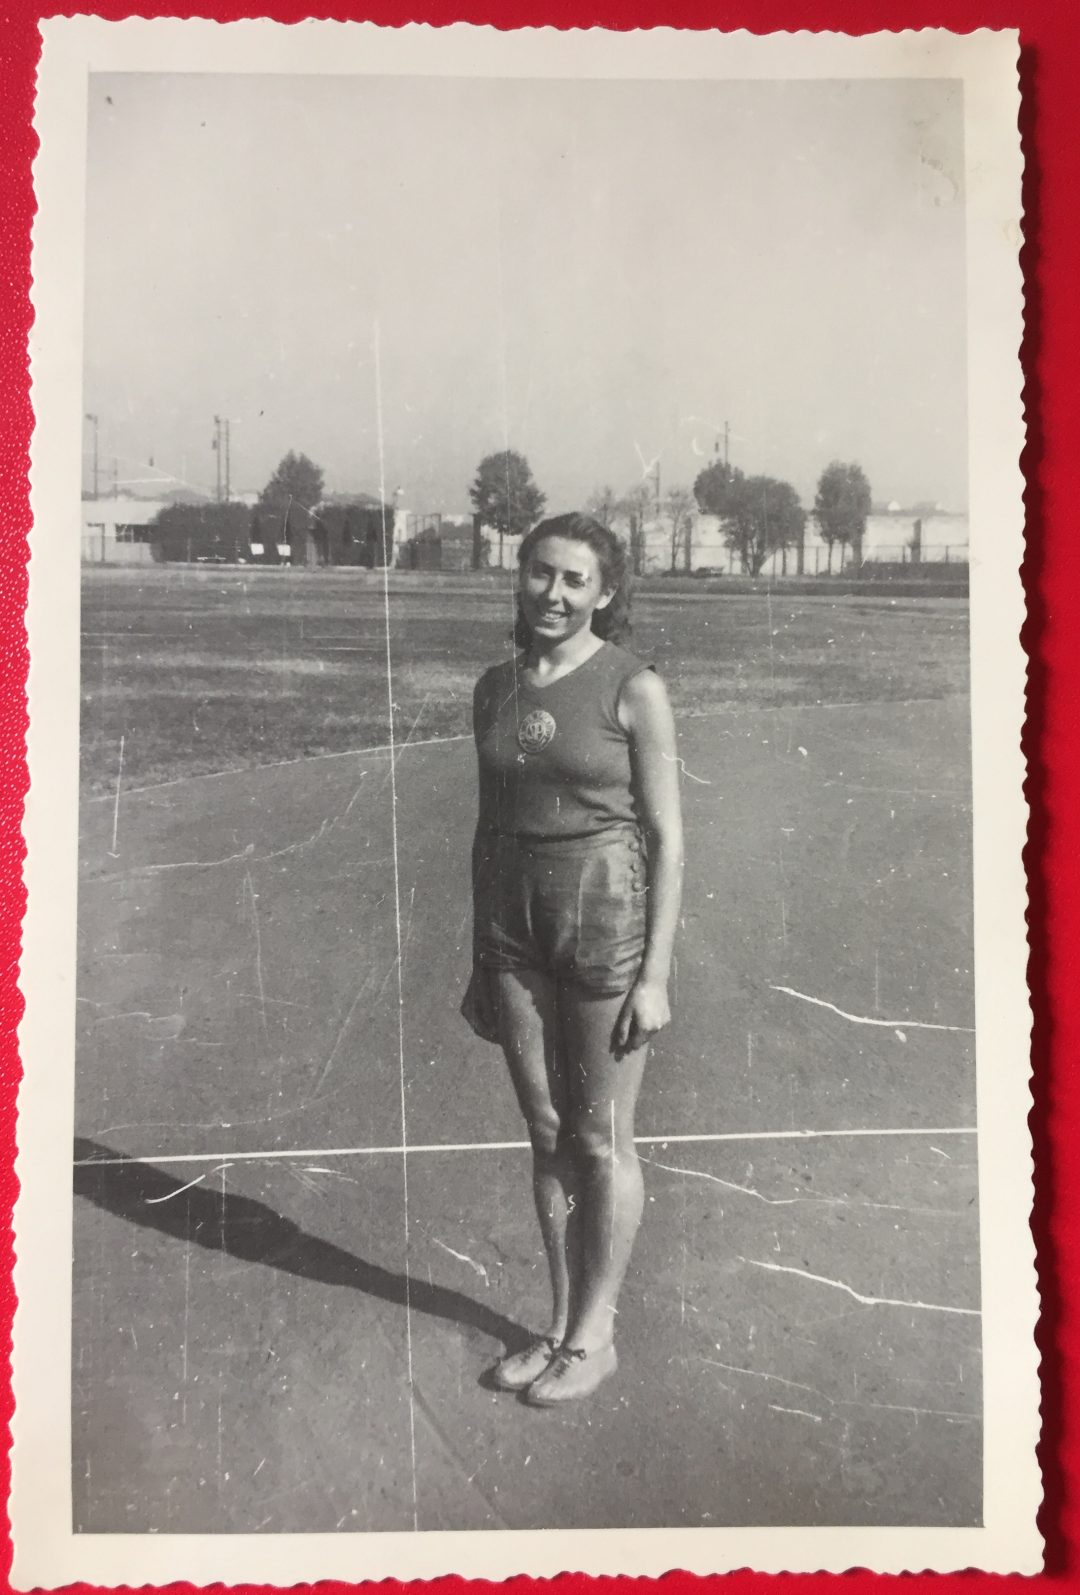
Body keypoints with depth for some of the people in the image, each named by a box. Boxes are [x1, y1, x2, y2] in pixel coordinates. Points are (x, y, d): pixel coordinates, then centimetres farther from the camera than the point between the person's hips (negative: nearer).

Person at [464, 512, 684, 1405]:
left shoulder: (636, 689, -9)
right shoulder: (496, 689, 7)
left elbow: (666, 837, -9)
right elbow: (490, 826, 12)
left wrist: (655, 975, -12)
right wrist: (481, 960, 13)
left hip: (610, 920, -5)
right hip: (515, 924, 5)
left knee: (601, 1140, 7)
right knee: (547, 1132, 14)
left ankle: (595, 1336, 24)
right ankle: (561, 1322, 30)